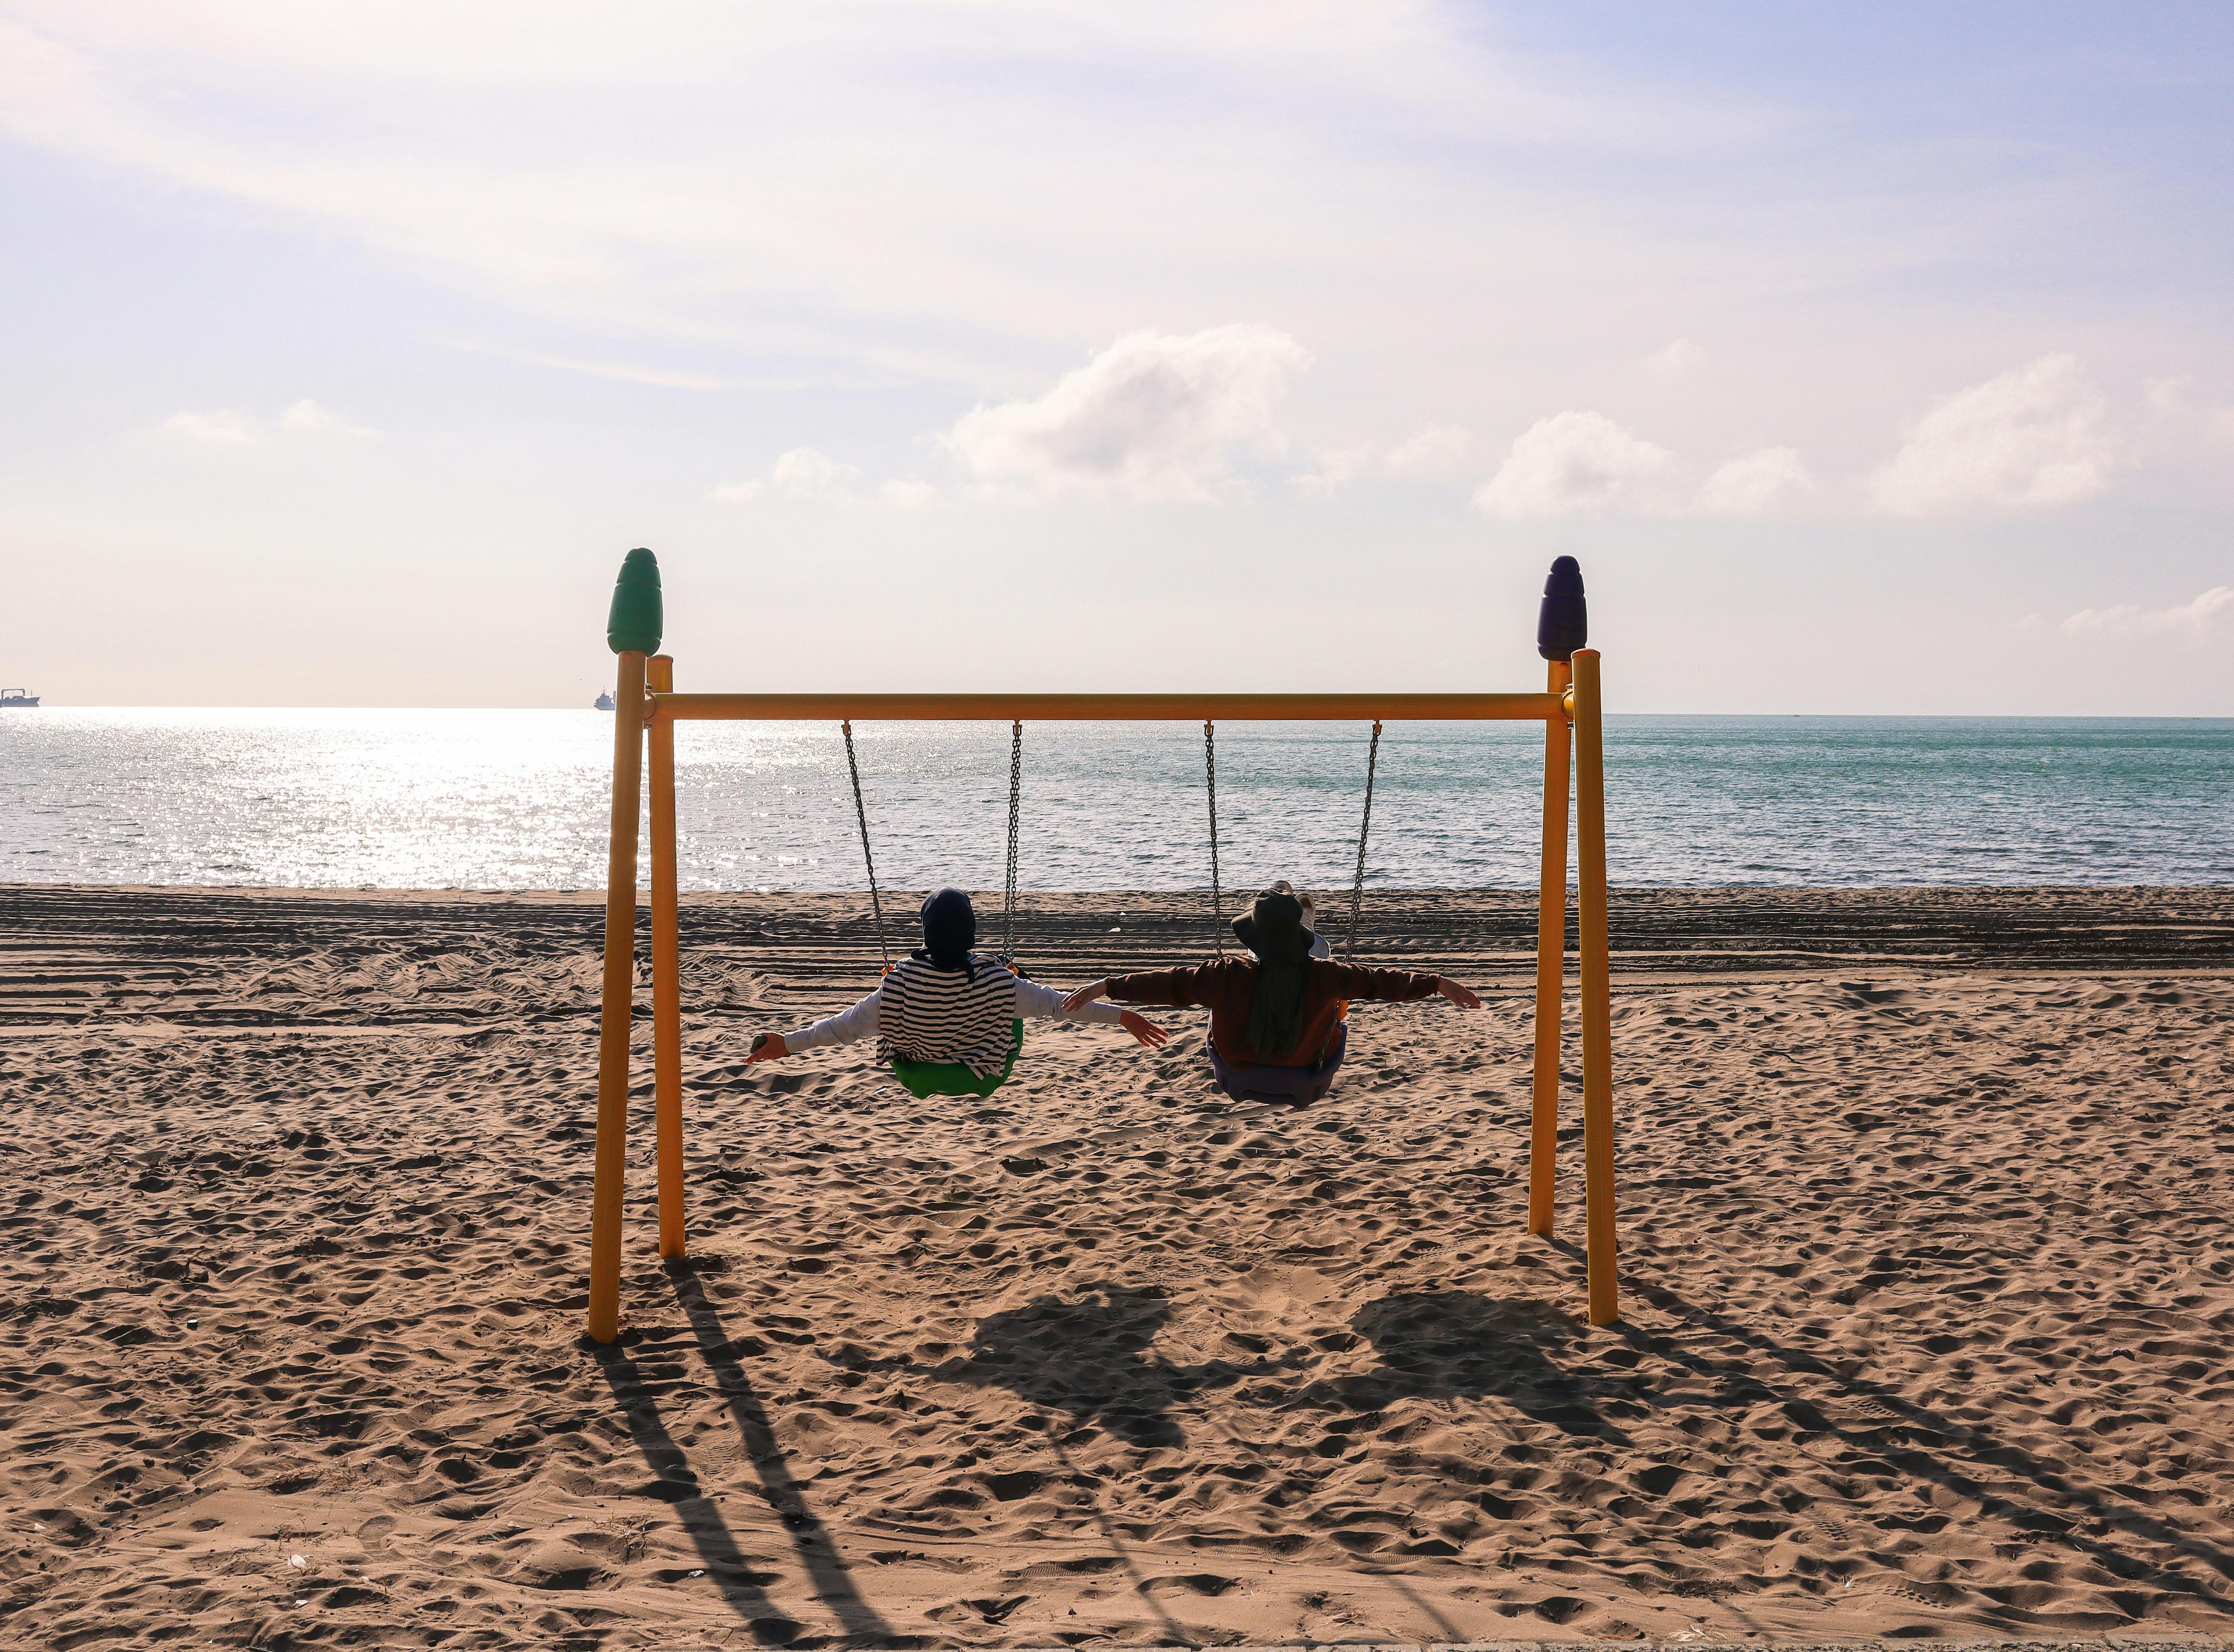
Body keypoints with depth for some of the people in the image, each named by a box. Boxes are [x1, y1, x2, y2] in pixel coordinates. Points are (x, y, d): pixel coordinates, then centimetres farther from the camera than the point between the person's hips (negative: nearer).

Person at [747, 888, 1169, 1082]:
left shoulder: (902, 982, -33)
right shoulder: (998, 981, -33)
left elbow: (849, 1024, -30)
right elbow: (1057, 1002, -27)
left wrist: (787, 1043, -24)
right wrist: (1122, 1016, -20)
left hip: (919, 1072, 0)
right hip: (981, 1070, 0)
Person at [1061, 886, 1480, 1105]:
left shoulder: (1229, 976, -30)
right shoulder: (1323, 976, -28)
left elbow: (1169, 984, -26)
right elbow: (1380, 981, -19)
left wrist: (1107, 987, -18)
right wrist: (1440, 985, -8)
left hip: (1240, 1084, 0)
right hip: (1306, 1086, 0)